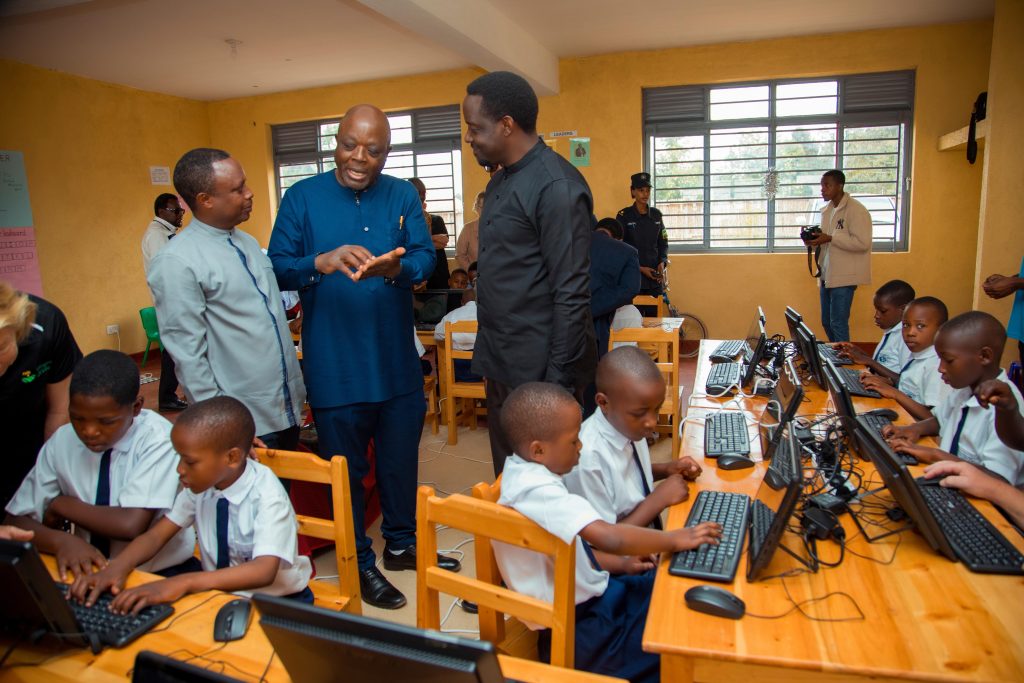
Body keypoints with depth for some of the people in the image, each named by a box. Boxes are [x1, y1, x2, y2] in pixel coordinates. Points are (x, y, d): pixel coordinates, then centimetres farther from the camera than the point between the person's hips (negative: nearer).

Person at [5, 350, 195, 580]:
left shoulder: (158, 439, -16)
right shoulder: (62, 441, -2)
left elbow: (131, 524, -24)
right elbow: (15, 520, 2)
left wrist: (60, 504, -9)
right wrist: (60, 540, -18)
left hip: (160, 574, -4)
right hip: (88, 571, 4)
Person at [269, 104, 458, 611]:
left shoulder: (403, 196, 5)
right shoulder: (302, 197, -2)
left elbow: (426, 258, -5)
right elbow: (277, 266, -8)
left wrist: (395, 268, -28)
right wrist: (321, 262, -28)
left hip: (397, 361, 3)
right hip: (334, 367, -2)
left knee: (401, 460, 17)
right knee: (346, 469, 10)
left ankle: (401, 543, 40)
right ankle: (359, 564, 30)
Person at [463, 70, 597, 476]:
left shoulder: (556, 187, -16)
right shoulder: (501, 181, 13)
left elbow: (571, 295, -19)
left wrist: (559, 381, -18)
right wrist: (490, 357, 15)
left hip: (539, 371, -8)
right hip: (502, 365, 9)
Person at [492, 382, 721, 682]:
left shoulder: (527, 474, 2)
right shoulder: (540, 491, -29)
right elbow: (610, 538, -39)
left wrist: (619, 563, 7)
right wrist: (675, 539, -25)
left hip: (583, 596, 9)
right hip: (575, 632, -9)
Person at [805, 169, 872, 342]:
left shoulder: (856, 210, -13)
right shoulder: (826, 210, 13)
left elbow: (862, 243, -20)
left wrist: (830, 238, -22)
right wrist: (814, 239, 1)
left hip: (844, 276, -8)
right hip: (827, 275, 8)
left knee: (838, 324, -5)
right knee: (826, 322, 15)